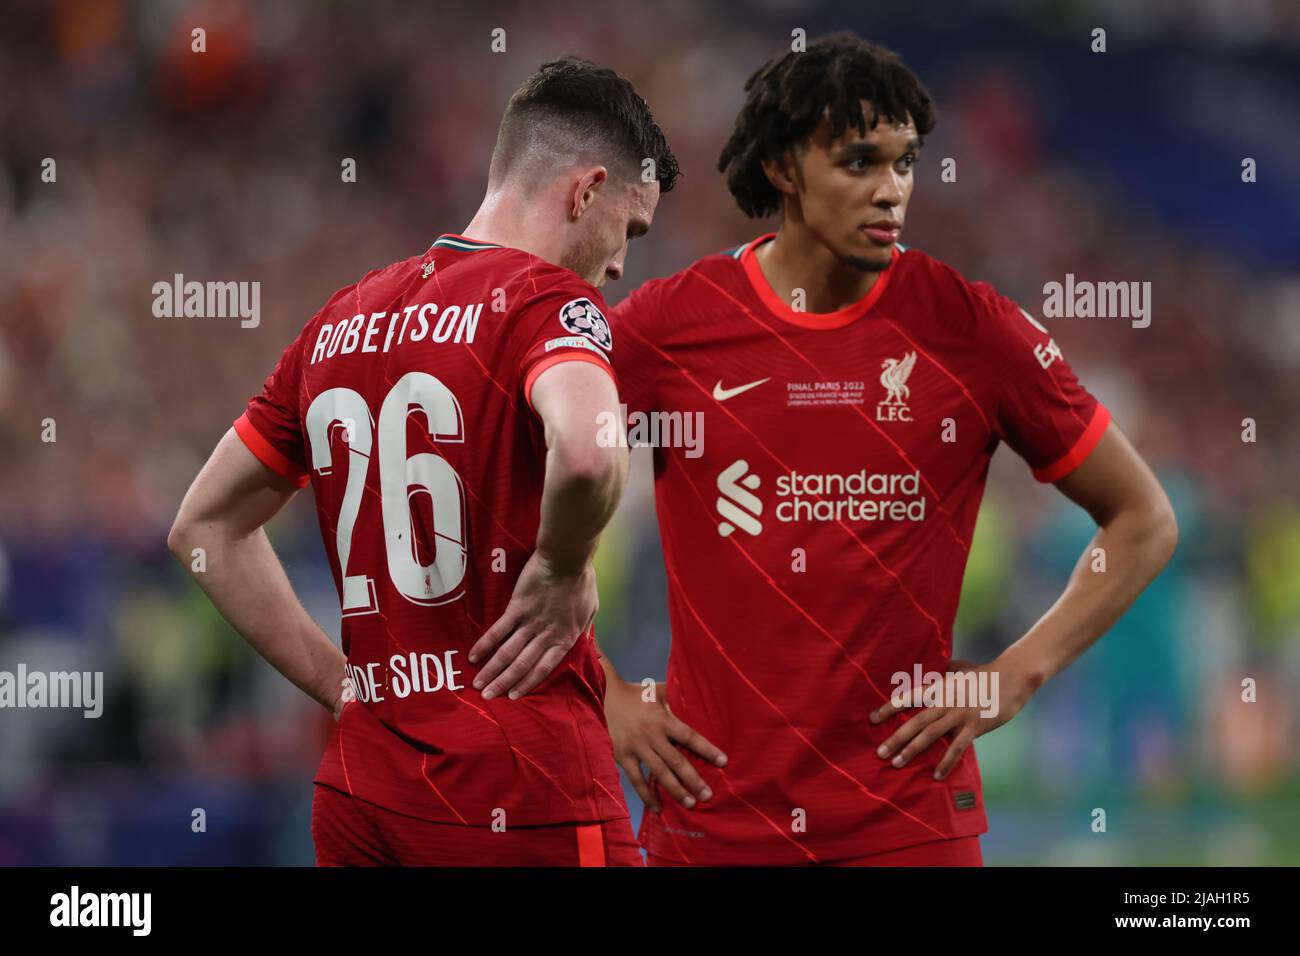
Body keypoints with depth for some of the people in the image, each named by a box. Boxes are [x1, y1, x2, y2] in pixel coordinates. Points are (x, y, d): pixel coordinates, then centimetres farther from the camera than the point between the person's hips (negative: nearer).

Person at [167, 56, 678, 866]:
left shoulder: (338, 323, 14)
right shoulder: (549, 297, -8)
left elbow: (205, 527, 22)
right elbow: (586, 453, -31)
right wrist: (564, 572, -11)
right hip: (521, 794, -7)